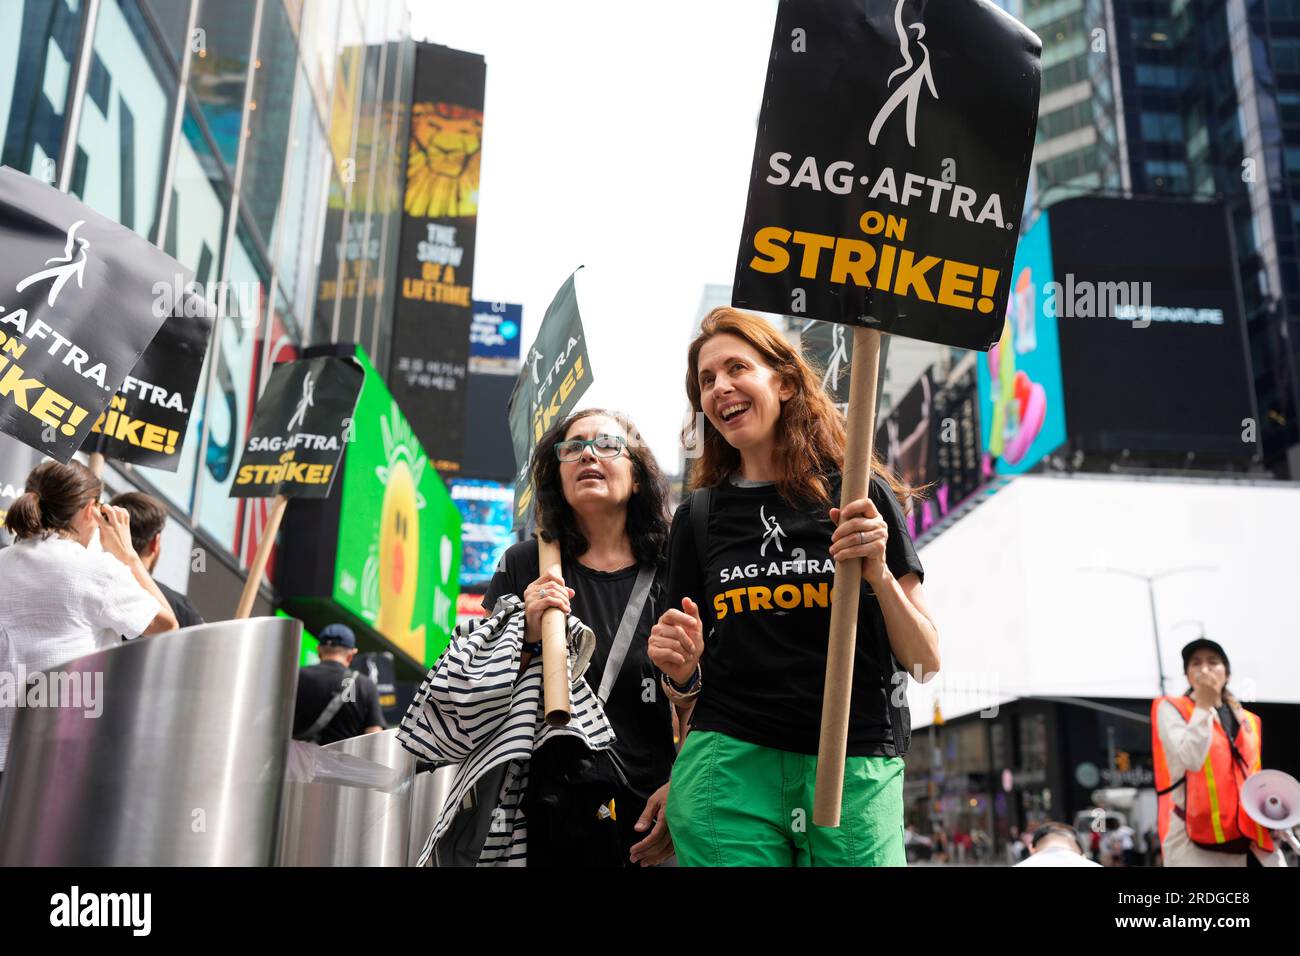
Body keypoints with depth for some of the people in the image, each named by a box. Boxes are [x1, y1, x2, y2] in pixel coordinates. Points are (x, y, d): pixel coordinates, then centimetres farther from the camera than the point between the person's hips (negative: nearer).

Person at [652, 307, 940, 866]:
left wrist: (878, 573, -14)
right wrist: (680, 669, -9)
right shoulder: (698, 516, 7)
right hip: (730, 765, 1)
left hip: (856, 772, -1)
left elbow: (924, 663, 2)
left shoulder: (862, 497, 1)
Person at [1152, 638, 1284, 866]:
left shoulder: (1249, 721, 18)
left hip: (1249, 838, 6)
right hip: (1196, 839, -6)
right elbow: (1190, 760, -17)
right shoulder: (1170, 709, 0)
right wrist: (1203, 705, -15)